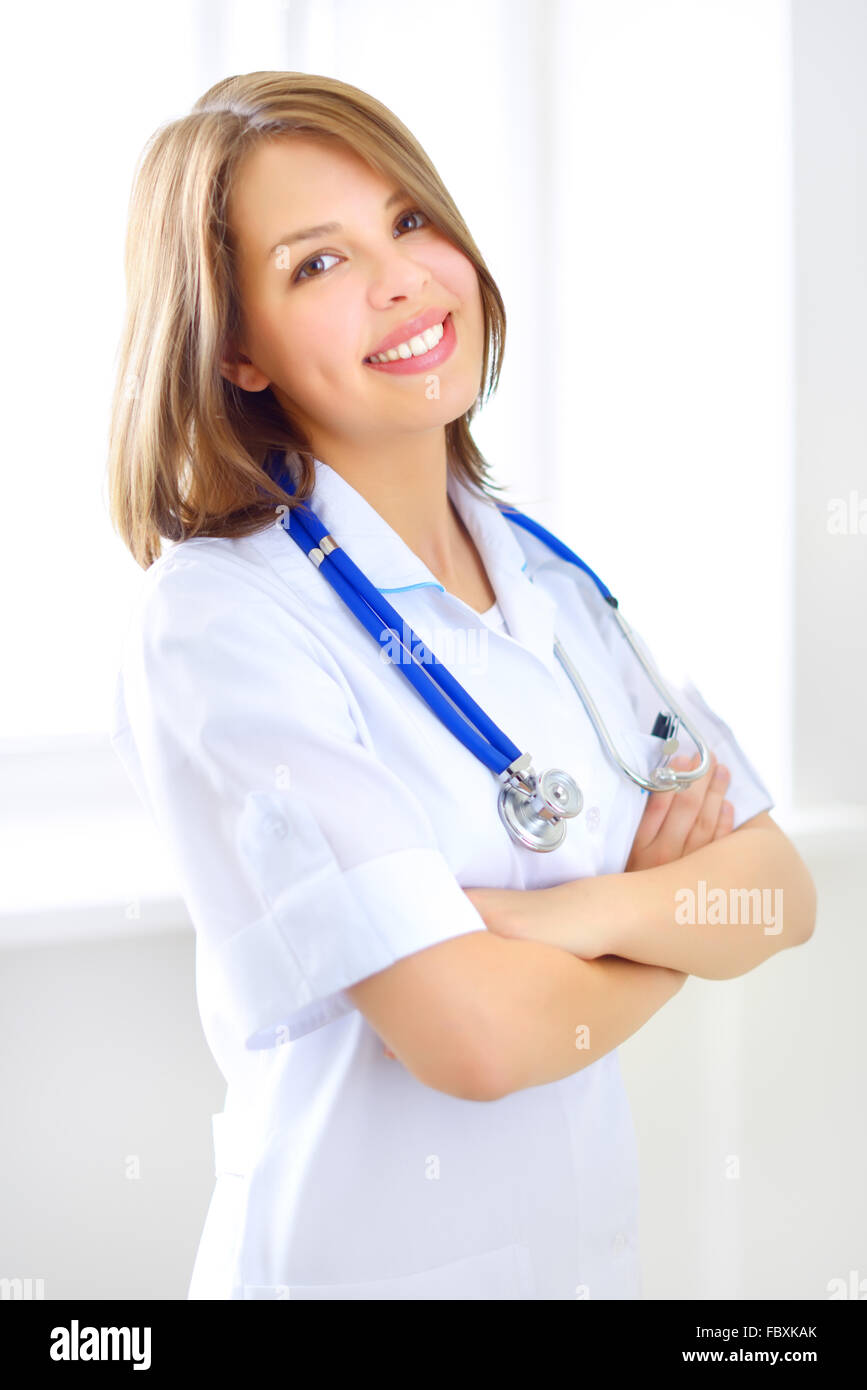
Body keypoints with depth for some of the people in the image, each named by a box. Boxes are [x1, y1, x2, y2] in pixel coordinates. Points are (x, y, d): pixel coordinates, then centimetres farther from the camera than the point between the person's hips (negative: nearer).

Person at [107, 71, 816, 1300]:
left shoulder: (548, 581, 1)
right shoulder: (213, 624, -20)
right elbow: (475, 1037, -24)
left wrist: (563, 912, -21)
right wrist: (673, 919, -7)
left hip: (593, 1243, 6)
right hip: (363, 1255, -6)